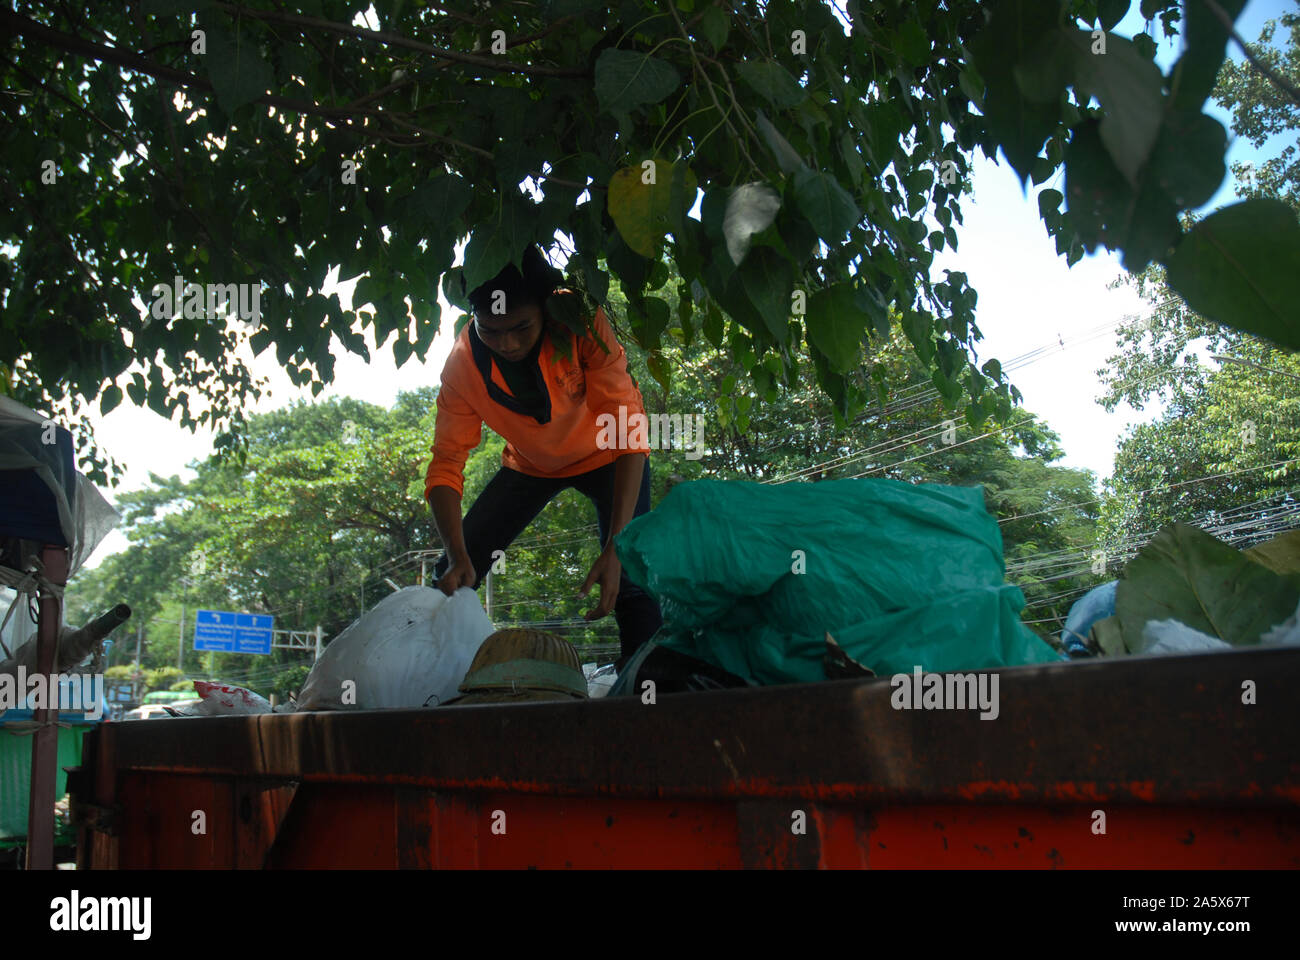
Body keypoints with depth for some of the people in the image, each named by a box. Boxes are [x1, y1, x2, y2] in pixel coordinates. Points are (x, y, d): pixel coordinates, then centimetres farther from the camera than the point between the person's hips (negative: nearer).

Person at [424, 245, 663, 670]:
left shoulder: (580, 321, -33)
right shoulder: (463, 363, -24)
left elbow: (628, 430, -35)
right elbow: (446, 462, -22)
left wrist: (616, 549, -43)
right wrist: (457, 557, -39)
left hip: (603, 458, -3)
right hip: (530, 464, 3)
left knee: (629, 580, -23)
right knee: (454, 577, -6)